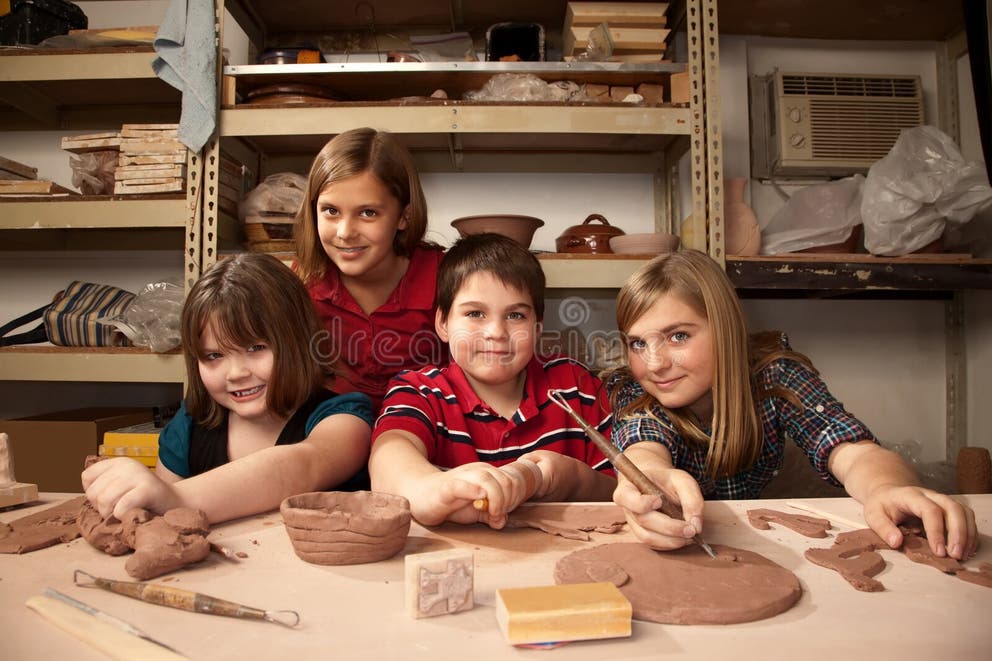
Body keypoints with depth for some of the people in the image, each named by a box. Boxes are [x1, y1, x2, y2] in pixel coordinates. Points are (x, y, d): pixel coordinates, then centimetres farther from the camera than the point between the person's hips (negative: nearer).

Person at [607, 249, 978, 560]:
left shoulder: (774, 374, -13)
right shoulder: (631, 394, -16)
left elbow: (854, 452, -26)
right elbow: (643, 452, -37)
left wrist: (886, 488, -49)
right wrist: (650, 477, -60)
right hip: (665, 555, -1)